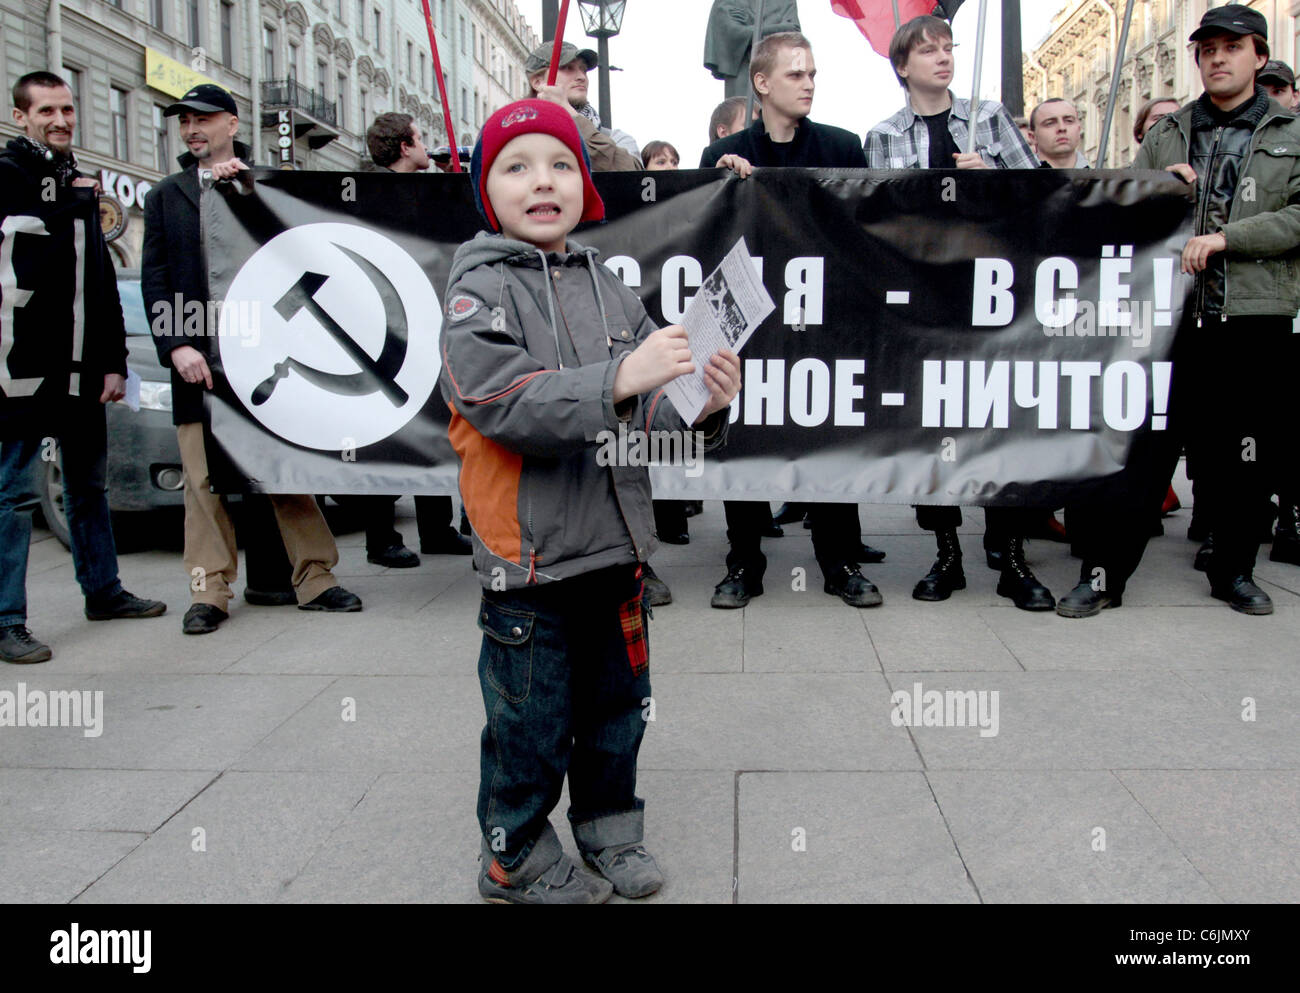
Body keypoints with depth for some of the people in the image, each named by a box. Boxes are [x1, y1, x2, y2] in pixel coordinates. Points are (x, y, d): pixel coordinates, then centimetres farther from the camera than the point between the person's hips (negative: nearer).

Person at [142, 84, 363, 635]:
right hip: (200, 357, 1)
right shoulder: (166, 196, 16)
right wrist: (176, 346, -5)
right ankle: (209, 590, 8)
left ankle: (314, 578, 8)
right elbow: (154, 279, 9)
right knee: (204, 479, 0)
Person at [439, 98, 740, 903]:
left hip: (617, 546, 6)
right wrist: (617, 379, -33)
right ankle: (518, 857, 26)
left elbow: (647, 409, 9)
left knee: (616, 703, 18)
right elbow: (503, 400, -25)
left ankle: (611, 830, 38)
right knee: (533, 719, 5)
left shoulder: (608, 289, 8)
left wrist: (701, 409, -12)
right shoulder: (480, 291, -9)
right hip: (530, 556, -5)